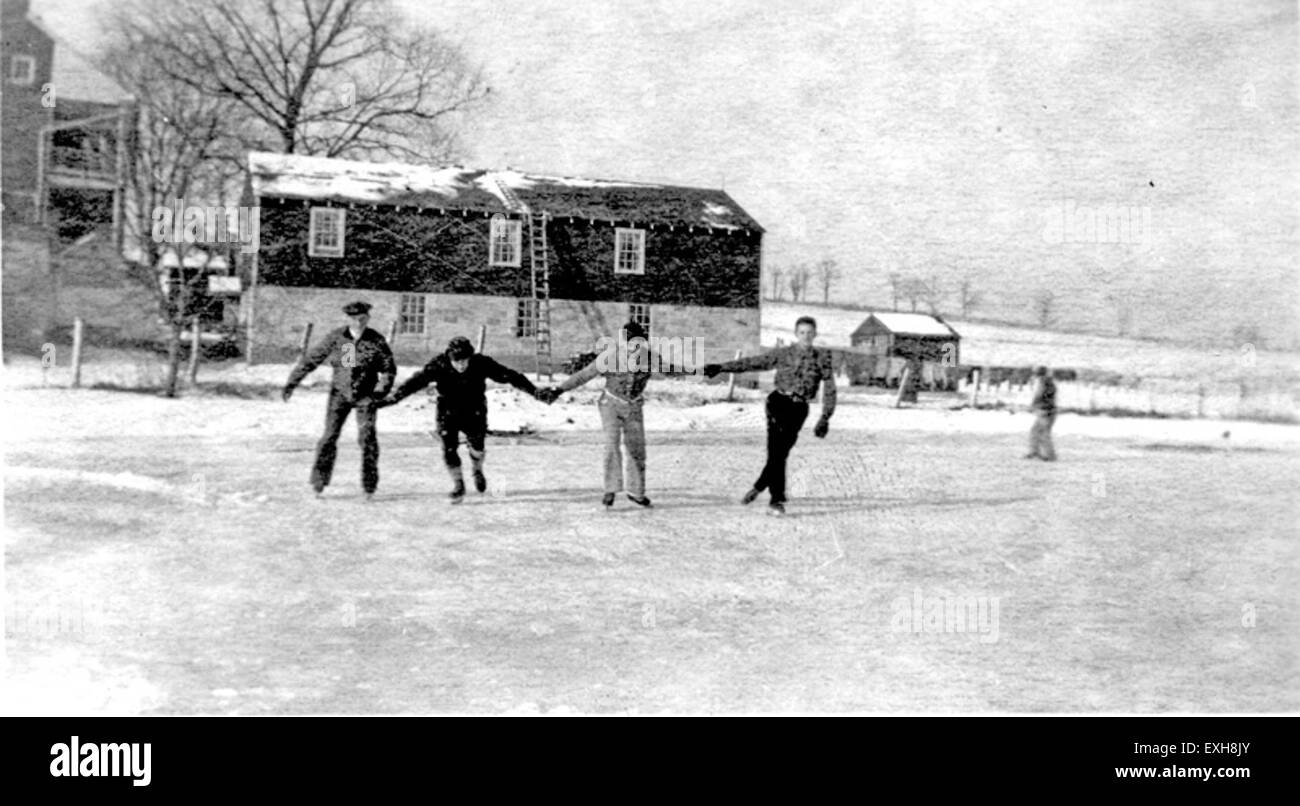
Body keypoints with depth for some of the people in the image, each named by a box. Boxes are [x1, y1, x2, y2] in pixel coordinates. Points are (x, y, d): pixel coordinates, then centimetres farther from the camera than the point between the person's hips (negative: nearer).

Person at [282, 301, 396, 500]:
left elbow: (389, 369, 0)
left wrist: (381, 390, -17)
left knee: (367, 438, -9)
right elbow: (310, 360, -2)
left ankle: (369, 487, 0)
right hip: (340, 393, 1)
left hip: (365, 395, -1)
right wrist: (291, 384, -3)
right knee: (330, 437, -3)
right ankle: (319, 484, 7)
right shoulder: (336, 338, -6)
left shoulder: (376, 340, -7)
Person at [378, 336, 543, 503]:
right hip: (448, 412, 0)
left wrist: (534, 390, -19)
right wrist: (391, 399, -31)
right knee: (449, 448, -11)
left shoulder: (481, 364, -22)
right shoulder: (438, 365, -24)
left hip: (475, 412, 0)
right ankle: (458, 485, 10)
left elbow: (508, 376, -18)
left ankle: (478, 471, 34)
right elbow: (415, 382, -25)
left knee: (477, 448, -2)